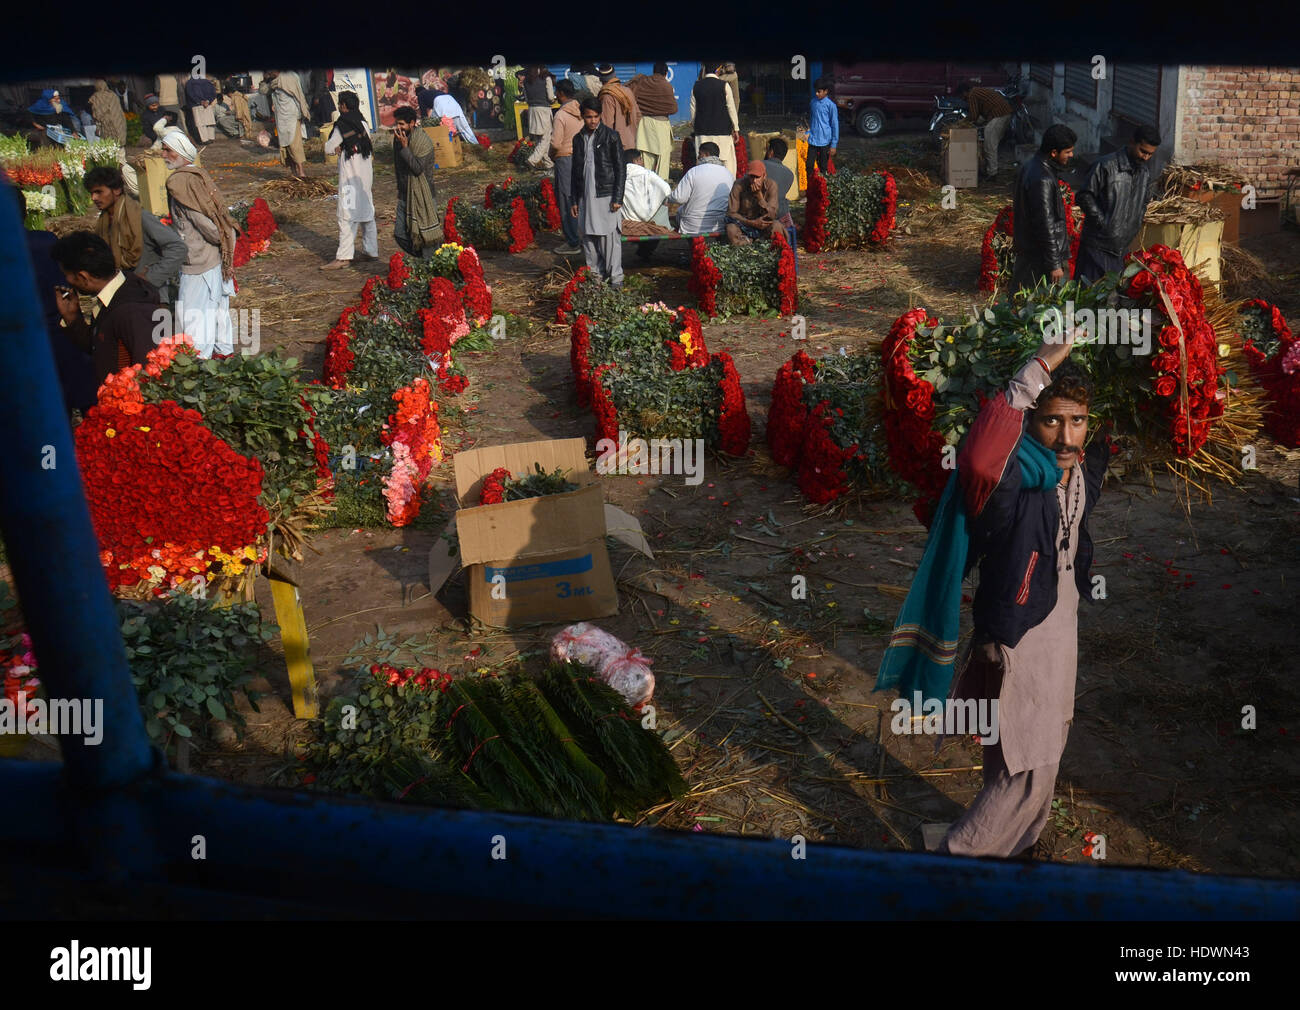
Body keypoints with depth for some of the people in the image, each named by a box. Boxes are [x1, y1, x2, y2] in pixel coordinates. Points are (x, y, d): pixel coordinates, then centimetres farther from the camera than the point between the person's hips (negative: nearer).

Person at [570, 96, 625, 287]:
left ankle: (616, 277, 2)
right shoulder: (579, 139, 11)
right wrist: (574, 200, 13)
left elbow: (620, 169, -3)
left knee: (609, 237, -5)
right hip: (585, 197, 5)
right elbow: (575, 171, 17)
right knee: (589, 238, 6)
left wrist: (618, 198, -9)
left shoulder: (611, 137, -3)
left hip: (606, 196, -5)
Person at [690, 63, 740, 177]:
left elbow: (693, 111, 8)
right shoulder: (724, 86, -5)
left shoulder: (696, 87, 4)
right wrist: (736, 129, 5)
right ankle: (729, 184, 0)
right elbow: (731, 109, -2)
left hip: (702, 131, 3)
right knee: (727, 160, 1)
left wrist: (693, 130, 17)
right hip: (722, 129, -3)